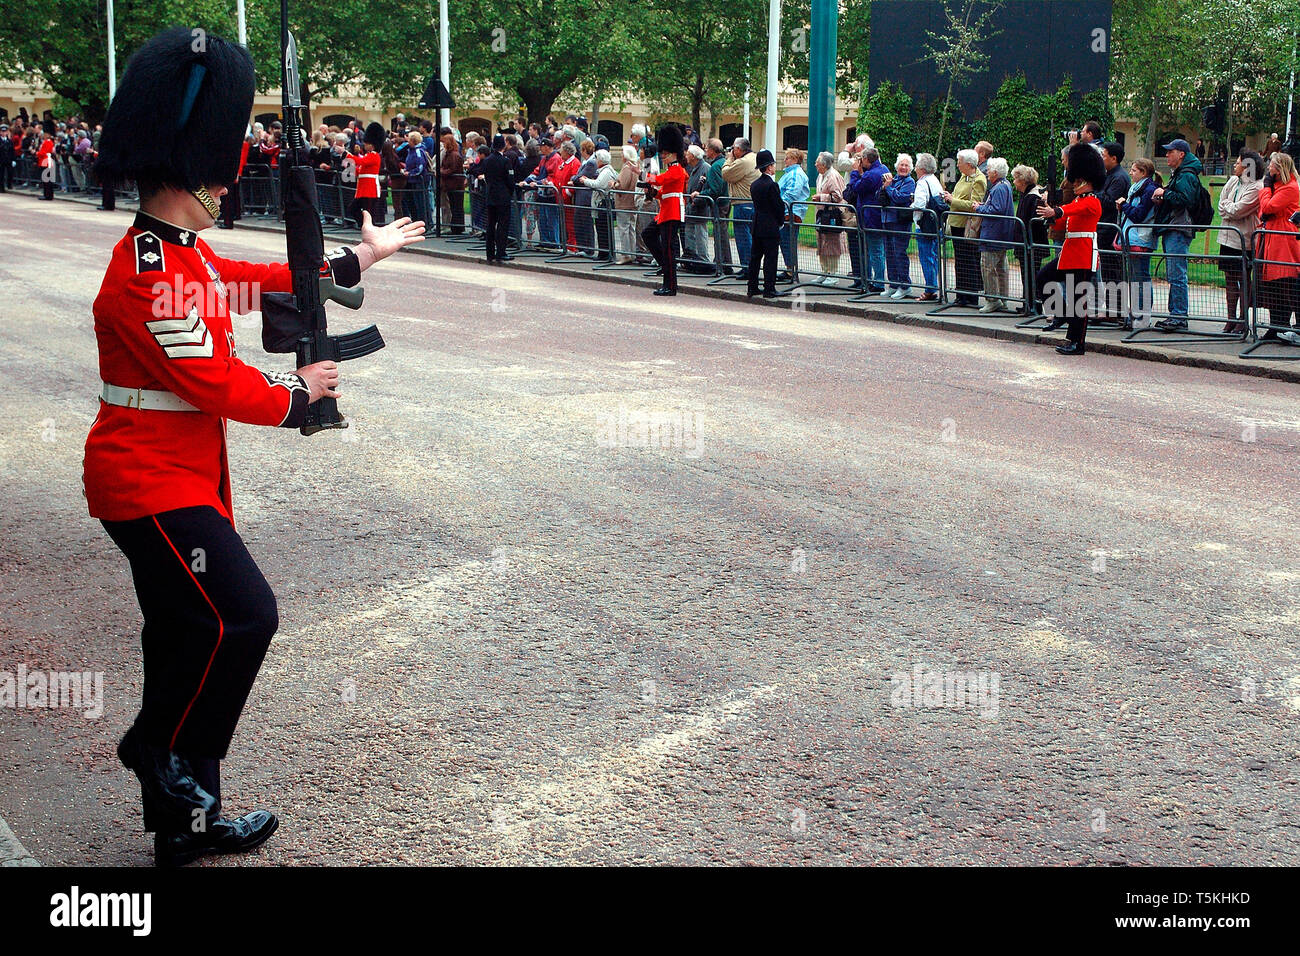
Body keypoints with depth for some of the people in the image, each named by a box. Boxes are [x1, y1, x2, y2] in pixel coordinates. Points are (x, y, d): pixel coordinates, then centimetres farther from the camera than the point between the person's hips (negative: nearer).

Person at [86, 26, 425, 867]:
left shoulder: (187, 253, 9)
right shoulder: (150, 278, -22)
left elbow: (252, 282, 25)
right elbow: (217, 385, -22)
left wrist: (353, 261, 27)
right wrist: (300, 393, -6)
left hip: (186, 478, 10)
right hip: (151, 485, -10)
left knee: (188, 638, 13)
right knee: (243, 616, -14)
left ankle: (185, 822, 22)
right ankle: (161, 749, 10)